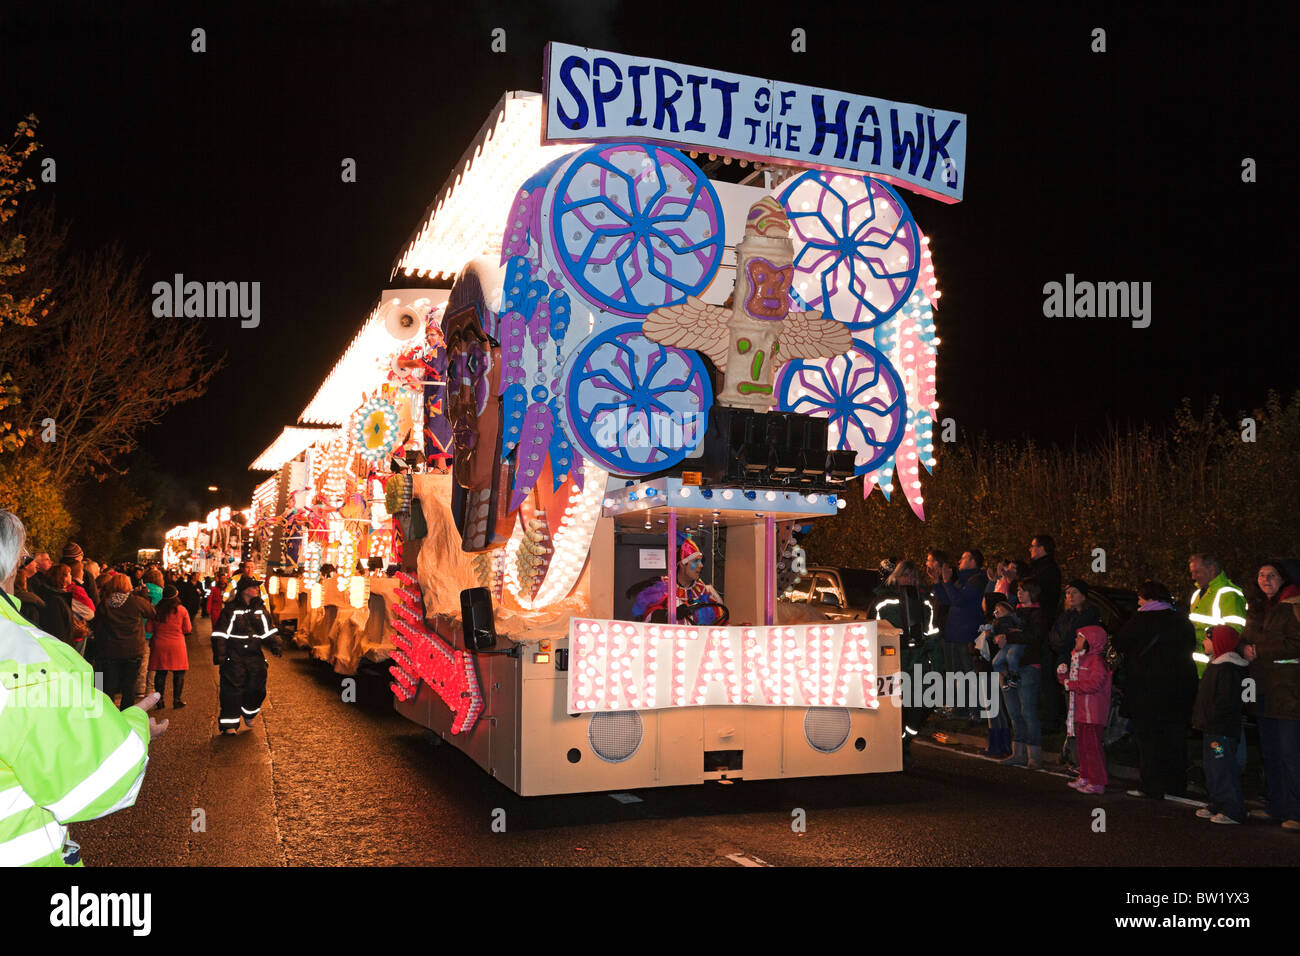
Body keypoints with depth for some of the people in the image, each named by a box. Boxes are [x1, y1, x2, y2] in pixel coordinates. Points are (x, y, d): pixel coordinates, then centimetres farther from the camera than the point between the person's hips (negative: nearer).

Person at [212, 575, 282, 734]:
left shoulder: (260, 609, 9)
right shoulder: (231, 609, -6)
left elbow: (267, 631, 16)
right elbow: (220, 634, -7)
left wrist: (274, 645, 1)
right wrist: (219, 654, -13)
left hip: (255, 657, 5)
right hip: (234, 658, -5)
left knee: (256, 689, 6)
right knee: (232, 691, -5)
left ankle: (248, 714, 31)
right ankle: (229, 724, 3)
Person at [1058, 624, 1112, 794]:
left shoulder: (1096, 660, -14)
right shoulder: (1079, 659, 17)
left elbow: (1094, 684, -25)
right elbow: (1069, 681, 24)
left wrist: (1071, 685, -19)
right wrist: (1063, 673, 4)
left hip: (1092, 713, -10)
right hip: (1080, 710, 10)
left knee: (1092, 745, -7)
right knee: (1081, 744, 15)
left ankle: (1098, 782, -2)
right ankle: (1085, 777, 24)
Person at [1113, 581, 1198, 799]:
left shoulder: (1141, 620, -11)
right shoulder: (1182, 621, 6)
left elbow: (1120, 645, -5)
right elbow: (1192, 646, 16)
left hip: (1148, 685, -6)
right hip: (1181, 686, 6)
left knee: (1148, 736, 0)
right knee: (1175, 736, 12)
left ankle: (1151, 787, 0)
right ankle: (1176, 785, 18)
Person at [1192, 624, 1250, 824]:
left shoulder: (1228, 668, -18)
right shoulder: (1215, 664, 15)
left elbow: (1226, 701, -24)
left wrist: (1206, 718, -19)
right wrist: (1199, 717, 17)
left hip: (1222, 731, -11)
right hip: (1212, 729, 11)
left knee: (1222, 770, -8)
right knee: (1212, 769, 16)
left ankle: (1233, 812, -2)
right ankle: (1217, 806, 26)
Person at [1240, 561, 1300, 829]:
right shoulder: (1257, 607, 16)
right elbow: (1247, 637, 22)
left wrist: (1260, 650, -13)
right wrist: (1245, 648, -1)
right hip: (1264, 688, 8)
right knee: (1269, 751, 13)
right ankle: (1277, 807, 23)